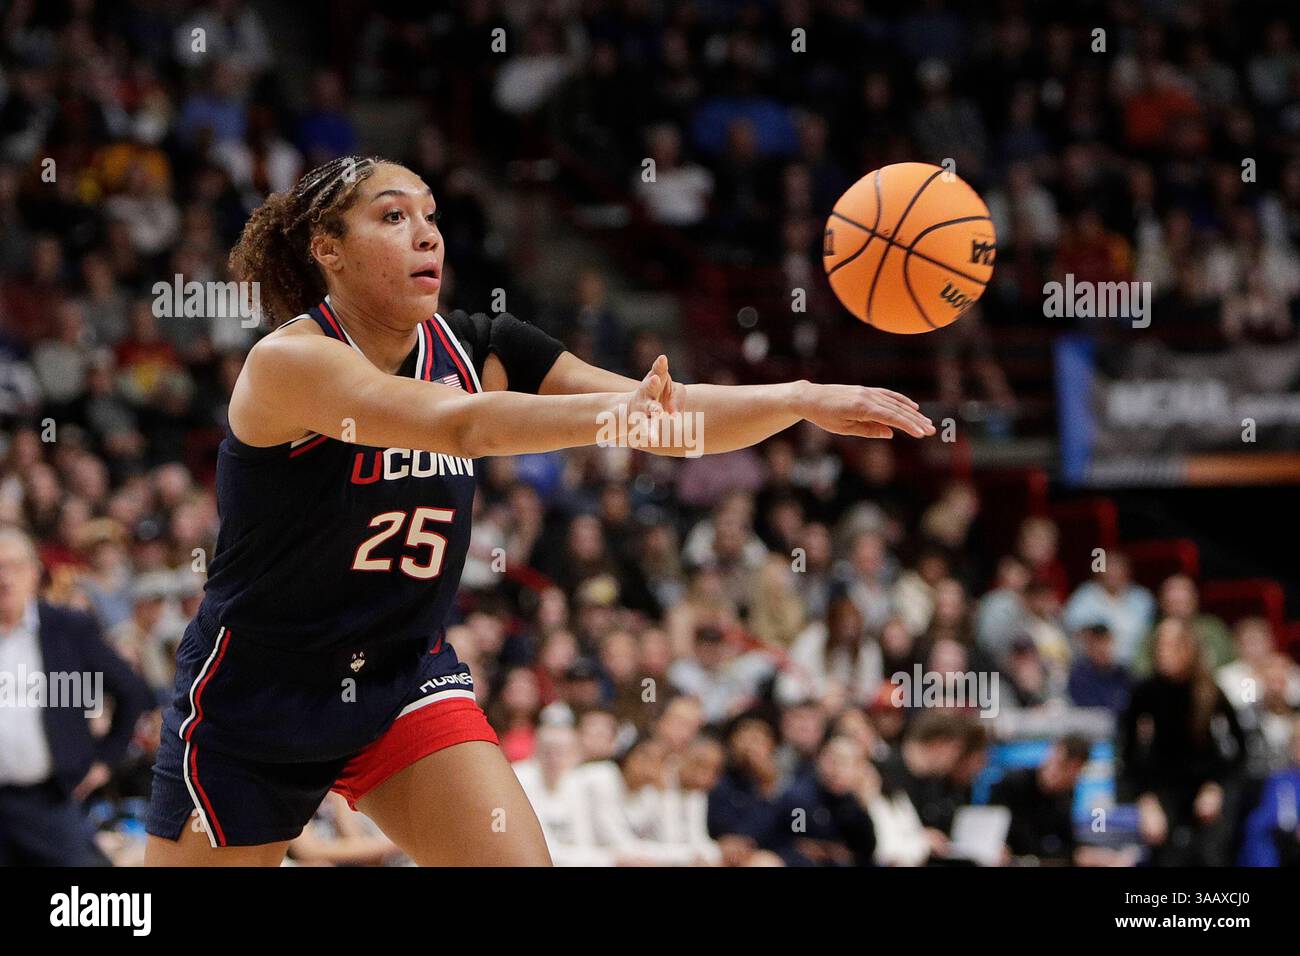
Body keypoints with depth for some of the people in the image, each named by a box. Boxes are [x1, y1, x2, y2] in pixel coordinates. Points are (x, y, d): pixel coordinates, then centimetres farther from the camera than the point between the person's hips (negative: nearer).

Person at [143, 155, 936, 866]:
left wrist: (804, 399, -28)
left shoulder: (476, 353, -5)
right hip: (254, 694, -4)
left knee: (520, 859, -13)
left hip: (409, 676, 5)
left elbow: (668, 413, -11)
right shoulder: (286, 362, -22)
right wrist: (604, 412, -56)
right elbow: (458, 422, -40)